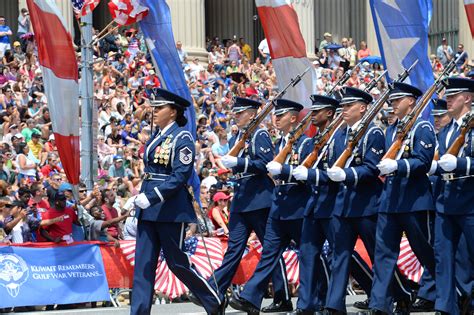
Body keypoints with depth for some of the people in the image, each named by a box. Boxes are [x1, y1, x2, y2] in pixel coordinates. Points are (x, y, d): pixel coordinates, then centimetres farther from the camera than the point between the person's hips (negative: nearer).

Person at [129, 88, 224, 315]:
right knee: (143, 263, 2)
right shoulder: (156, 137, 14)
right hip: (148, 210, 8)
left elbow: (180, 176, -19)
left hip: (170, 209, -8)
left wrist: (152, 197, -25)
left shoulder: (182, 138, -11)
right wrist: (141, 199, 18)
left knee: (177, 262, -1)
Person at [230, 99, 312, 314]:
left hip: (298, 208, -7)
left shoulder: (306, 142, -8)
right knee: (270, 252, 1)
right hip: (278, 207, 7)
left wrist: (282, 169, -24)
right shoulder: (279, 143, 15)